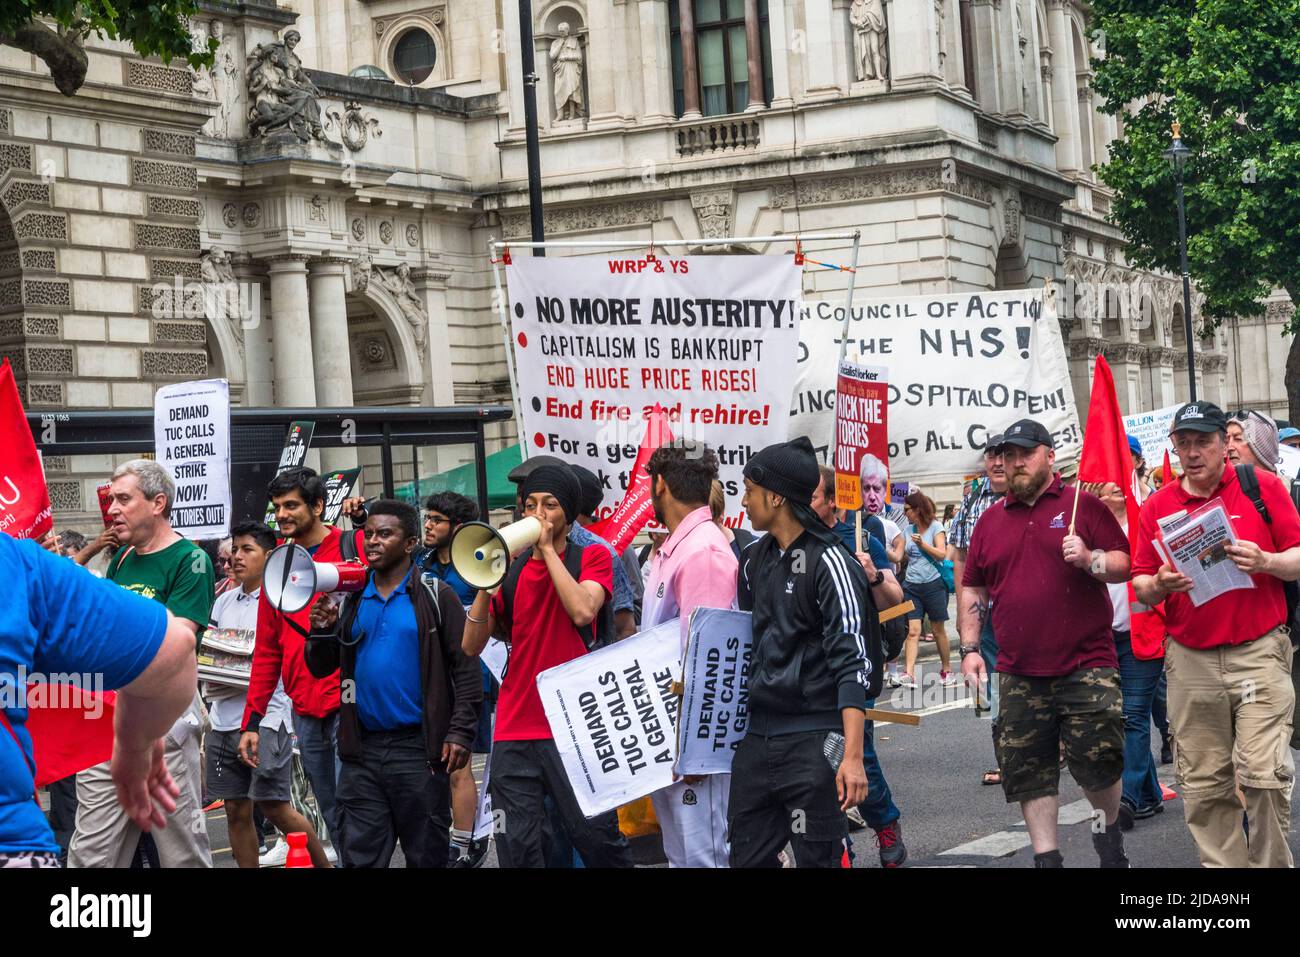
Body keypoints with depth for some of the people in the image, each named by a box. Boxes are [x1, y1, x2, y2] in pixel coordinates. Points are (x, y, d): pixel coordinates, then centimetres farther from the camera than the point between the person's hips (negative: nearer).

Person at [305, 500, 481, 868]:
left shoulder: (435, 596, -2)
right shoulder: (350, 599, 10)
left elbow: (465, 668, -5)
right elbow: (321, 669, 11)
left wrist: (460, 732, -13)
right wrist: (322, 630, -9)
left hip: (418, 748, -4)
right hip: (362, 749, 4)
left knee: (427, 856, 6)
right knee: (361, 857, 6)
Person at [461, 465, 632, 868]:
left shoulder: (593, 557, 5)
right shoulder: (510, 569, 12)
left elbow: (583, 611, -16)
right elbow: (472, 646, 6)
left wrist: (547, 548, -9)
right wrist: (486, 582, -8)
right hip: (515, 728, 3)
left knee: (597, 837, -3)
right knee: (516, 849, 1)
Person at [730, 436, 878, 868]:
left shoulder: (829, 562, -11)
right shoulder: (754, 560, 12)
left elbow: (853, 662, -16)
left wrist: (852, 756, -22)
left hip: (814, 739, -7)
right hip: (756, 737, 7)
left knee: (818, 858, -2)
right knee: (748, 859, 9)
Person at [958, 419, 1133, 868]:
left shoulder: (1083, 505, 2)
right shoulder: (991, 519, 14)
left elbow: (1126, 563, 1)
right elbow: (972, 589, 18)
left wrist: (1090, 560, -18)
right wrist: (970, 648, 9)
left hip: (1086, 664, -4)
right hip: (1019, 674, 4)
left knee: (1097, 762, -4)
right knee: (1028, 771, 3)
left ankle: (1110, 831, 24)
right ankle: (1047, 858, 13)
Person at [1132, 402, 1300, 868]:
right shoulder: (1157, 506, 9)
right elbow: (1141, 585, 9)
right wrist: (1159, 585, -13)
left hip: (1259, 652, -2)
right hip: (1190, 662, 3)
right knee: (1204, 785, 4)